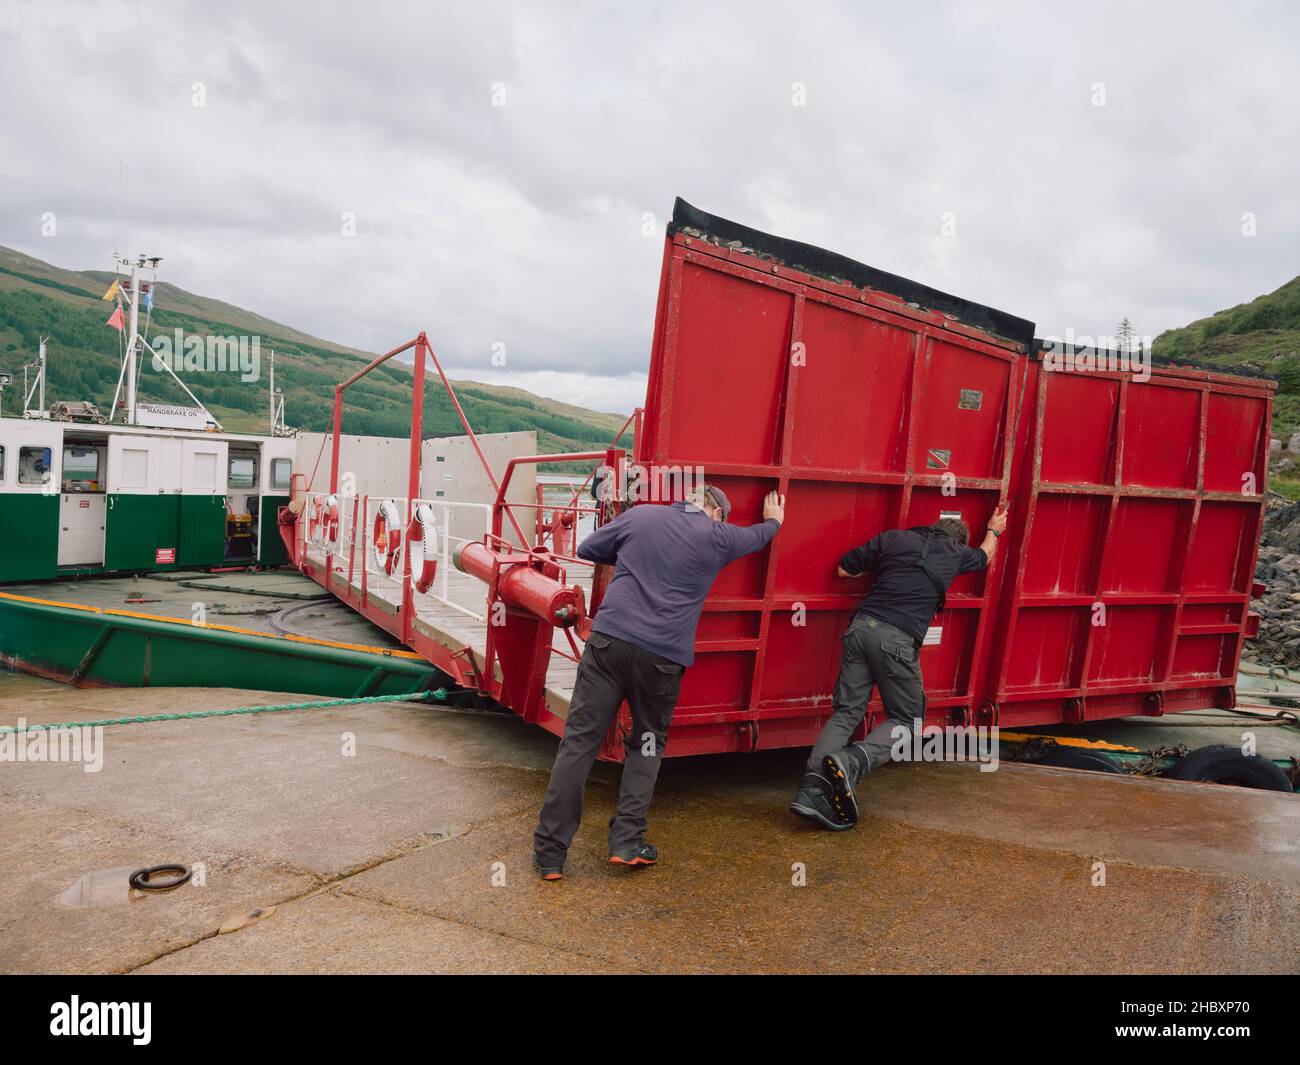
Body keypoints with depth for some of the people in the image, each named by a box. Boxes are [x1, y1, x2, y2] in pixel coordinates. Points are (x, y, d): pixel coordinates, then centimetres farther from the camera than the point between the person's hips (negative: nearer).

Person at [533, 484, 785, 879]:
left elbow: (587, 550, 20)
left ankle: (550, 853, 7)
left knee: (579, 742, 3)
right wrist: (774, 521, 54)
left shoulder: (641, 514, 12)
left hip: (609, 640, 1)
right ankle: (627, 842, 13)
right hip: (663, 655, 0)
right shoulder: (717, 536, 10)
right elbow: (758, 536, 32)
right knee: (647, 745, 20)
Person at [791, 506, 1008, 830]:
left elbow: (844, 569, 17)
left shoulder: (894, 538, 16)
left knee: (847, 712, 6)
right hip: (898, 639, -3)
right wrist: (994, 531, 61)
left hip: (861, 627, 3)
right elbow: (984, 556, 41)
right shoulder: (956, 553, 16)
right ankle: (853, 761, -16)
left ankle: (811, 789, -11)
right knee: (905, 718, 12)